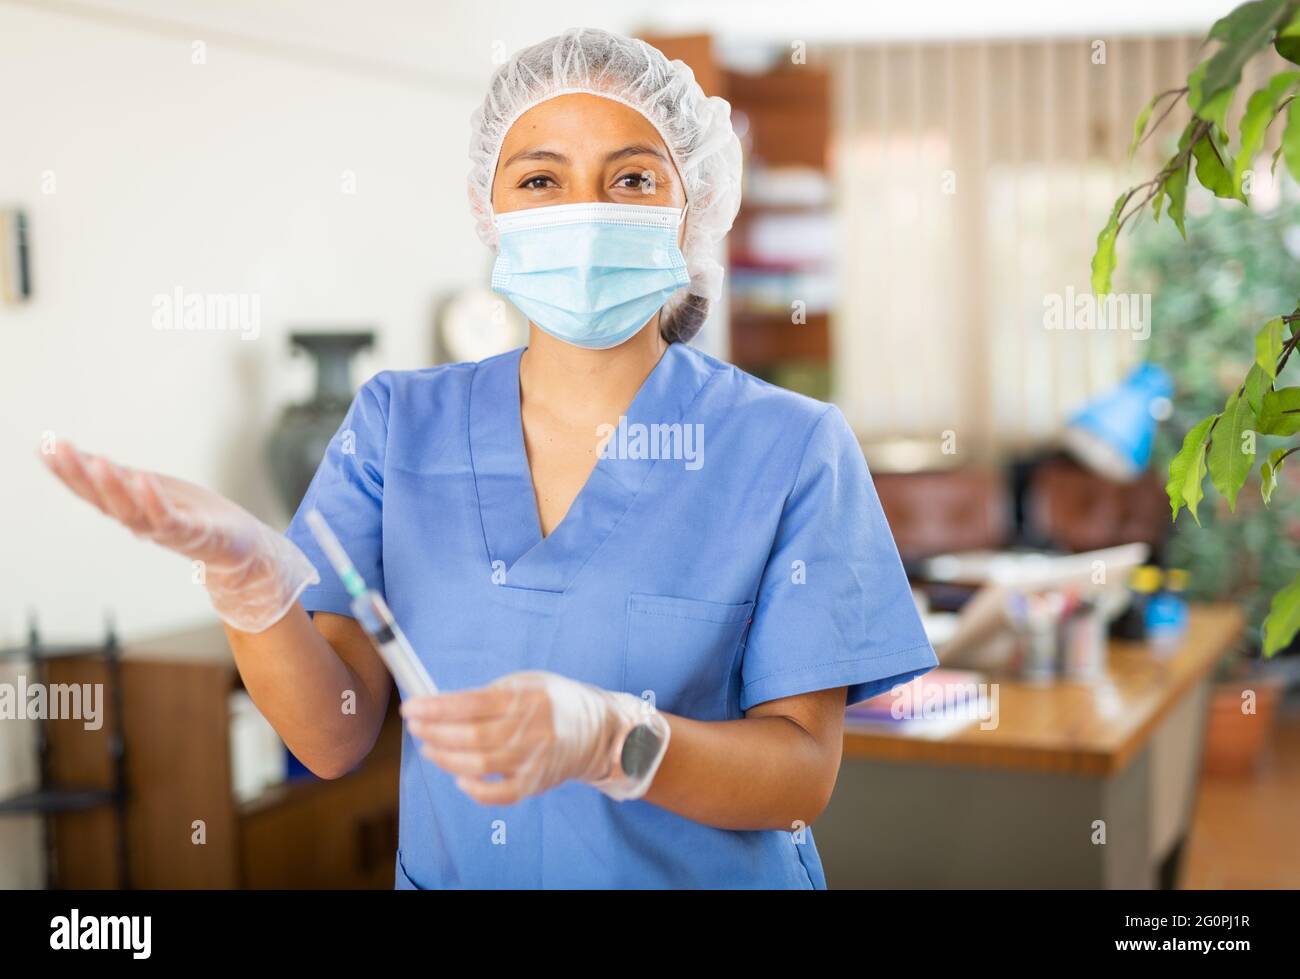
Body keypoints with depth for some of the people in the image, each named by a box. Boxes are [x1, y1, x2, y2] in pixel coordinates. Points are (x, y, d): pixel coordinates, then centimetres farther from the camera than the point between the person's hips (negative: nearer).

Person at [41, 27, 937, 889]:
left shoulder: (788, 448, -10)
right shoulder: (398, 424, -3)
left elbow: (804, 773, -13)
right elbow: (336, 738, -7)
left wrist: (604, 738, -29)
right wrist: (247, 572, -24)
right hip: (445, 873, 2)